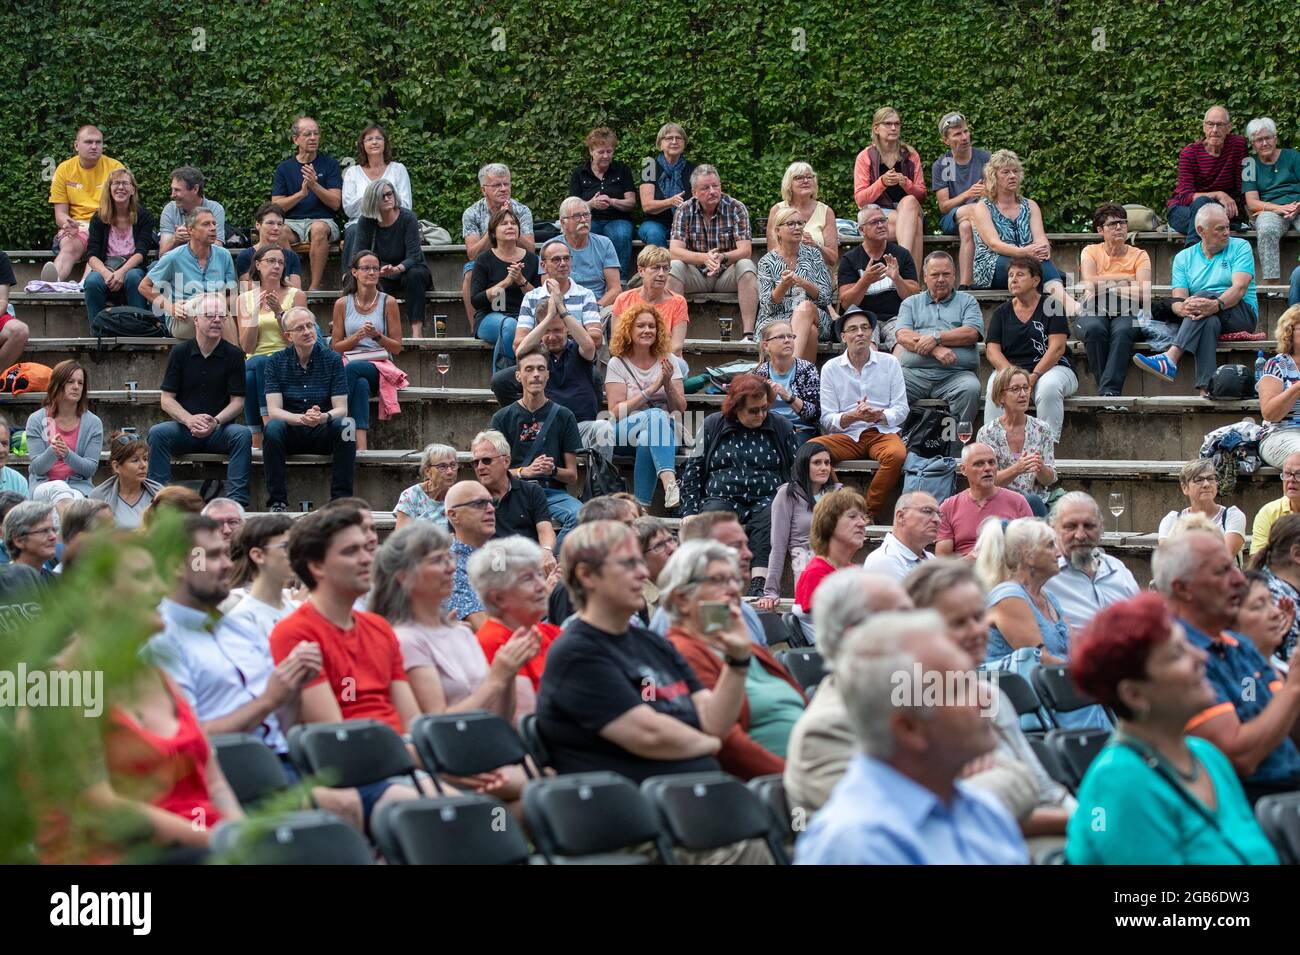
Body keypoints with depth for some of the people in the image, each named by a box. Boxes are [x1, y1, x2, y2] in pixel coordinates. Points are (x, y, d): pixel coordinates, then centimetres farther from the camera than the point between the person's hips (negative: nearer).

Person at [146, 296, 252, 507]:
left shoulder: (234, 355, 3)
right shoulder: (180, 353, 4)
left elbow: (237, 401, 0)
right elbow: (167, 400, 0)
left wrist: (216, 421, -20)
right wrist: (190, 420, -20)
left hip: (220, 429, 0)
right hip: (184, 429, 0)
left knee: (243, 434, -31)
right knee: (158, 432, -28)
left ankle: (237, 501, -32)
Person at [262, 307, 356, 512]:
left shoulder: (332, 359, 0)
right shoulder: (276, 362, 0)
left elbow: (341, 409, -7)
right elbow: (274, 410, -10)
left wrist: (324, 417, -31)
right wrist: (301, 419, -31)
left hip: (323, 433, 0)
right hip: (291, 434, 0)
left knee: (345, 427, -31)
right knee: (273, 428, -32)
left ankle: (341, 500, -25)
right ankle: (277, 501, -25)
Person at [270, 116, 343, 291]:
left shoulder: (330, 164, 9)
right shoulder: (284, 168, 12)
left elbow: (335, 203, 0)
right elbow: (276, 206, 3)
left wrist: (314, 186, -16)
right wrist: (302, 193, -12)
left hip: (322, 221, -1)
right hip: (292, 222, 1)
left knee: (319, 229, -38)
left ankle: (314, 287, -36)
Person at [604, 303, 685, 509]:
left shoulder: (667, 361, 12)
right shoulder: (617, 364, 4)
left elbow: (680, 409, 8)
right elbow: (615, 413, -6)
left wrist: (668, 384, -11)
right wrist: (651, 390, -14)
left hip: (666, 428, 3)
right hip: (626, 430, -3)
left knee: (646, 440, -37)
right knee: (656, 415, -37)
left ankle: (642, 506, -43)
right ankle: (670, 485, -59)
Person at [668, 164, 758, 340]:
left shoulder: (736, 209, -8)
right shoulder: (684, 211, -6)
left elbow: (745, 251, -17)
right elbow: (675, 251, -16)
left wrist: (722, 257, -40)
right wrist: (704, 258, -36)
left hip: (727, 273, -1)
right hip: (697, 275, 1)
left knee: (746, 266, -31)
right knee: (673, 267, -27)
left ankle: (749, 335, -37)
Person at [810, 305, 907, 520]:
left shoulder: (889, 363, 9)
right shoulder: (831, 369, 8)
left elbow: (901, 410, 5)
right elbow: (827, 420, 3)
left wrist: (879, 416, -17)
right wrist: (852, 417, -18)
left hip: (882, 432, 0)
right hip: (846, 437, 0)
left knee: (897, 454, -36)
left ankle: (869, 514, -23)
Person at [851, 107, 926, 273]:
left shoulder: (911, 155, 12)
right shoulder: (865, 157, 5)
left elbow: (921, 195, 9)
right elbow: (860, 199, -1)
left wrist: (906, 184, -14)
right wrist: (882, 182, -18)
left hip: (908, 209, 2)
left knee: (909, 201, -35)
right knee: (914, 222, -33)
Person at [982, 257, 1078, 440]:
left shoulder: (1051, 307, 4)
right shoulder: (1002, 312, 14)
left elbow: (1057, 348, -7)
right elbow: (992, 351, 4)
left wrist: (1034, 376, -20)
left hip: (1050, 368, -2)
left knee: (1049, 386, -36)